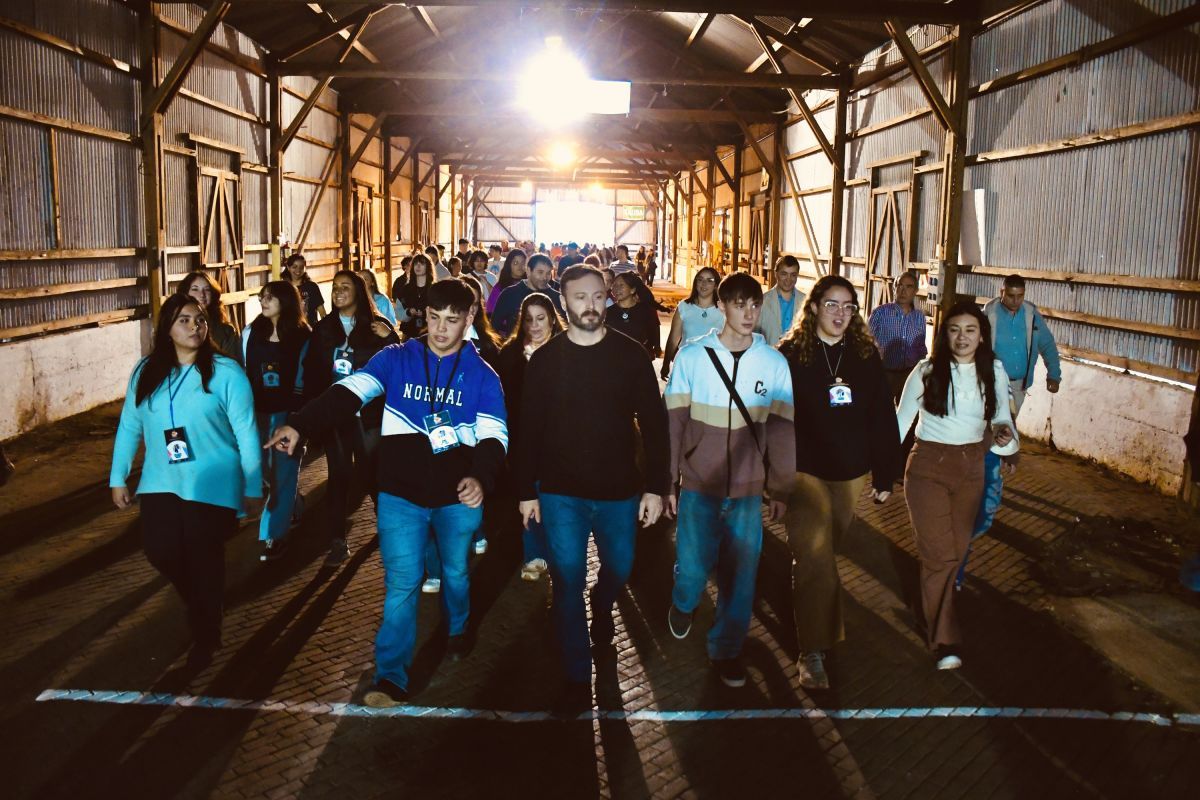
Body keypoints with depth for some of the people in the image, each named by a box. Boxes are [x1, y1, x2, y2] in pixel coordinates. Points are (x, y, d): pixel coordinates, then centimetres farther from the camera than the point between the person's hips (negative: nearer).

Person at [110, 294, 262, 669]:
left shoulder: (225, 371, -9)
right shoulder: (145, 372, 4)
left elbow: (246, 433, -8)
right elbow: (129, 427, 9)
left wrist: (253, 487, -8)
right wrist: (118, 478, 9)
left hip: (212, 486, -3)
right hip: (160, 483, 4)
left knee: (204, 560, 2)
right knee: (160, 550, -3)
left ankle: (205, 636, 26)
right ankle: (198, 602, 31)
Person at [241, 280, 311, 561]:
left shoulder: (302, 336, -3)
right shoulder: (251, 332, 4)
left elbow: (305, 378, -1)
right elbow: (243, 372, 7)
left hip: (289, 412, -3)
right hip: (258, 411, 3)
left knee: (283, 473, 0)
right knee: (265, 469, 9)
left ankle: (274, 534, 6)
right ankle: (291, 508, 32)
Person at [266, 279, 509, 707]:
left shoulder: (482, 374, -3)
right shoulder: (396, 359, -4)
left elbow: (494, 434, -8)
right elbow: (349, 391, -17)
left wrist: (481, 477, -29)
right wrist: (300, 424, -33)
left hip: (458, 495, 1)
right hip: (402, 494, -1)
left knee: (455, 572, 20)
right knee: (401, 584, -3)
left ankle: (457, 630, 49)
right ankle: (391, 678, 6)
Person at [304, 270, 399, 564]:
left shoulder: (377, 325, -1)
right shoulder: (323, 328, 7)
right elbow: (311, 371, 8)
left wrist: (389, 339, -22)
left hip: (367, 412, -2)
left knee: (371, 472, 1)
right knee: (338, 475, 5)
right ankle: (337, 541, 12)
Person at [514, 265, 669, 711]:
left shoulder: (630, 355, -5)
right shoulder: (545, 360, -3)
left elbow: (653, 423, -3)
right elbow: (528, 430, 1)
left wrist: (655, 486, -5)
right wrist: (526, 491, -1)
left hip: (619, 490, 1)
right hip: (561, 493, -1)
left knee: (618, 569, 17)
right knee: (568, 580, 1)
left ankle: (602, 609, 53)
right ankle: (577, 675, 16)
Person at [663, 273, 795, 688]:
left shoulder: (774, 363, -2)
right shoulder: (692, 356, -6)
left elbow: (781, 429, 4)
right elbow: (673, 422, -2)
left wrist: (781, 489, 6)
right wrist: (667, 482, -2)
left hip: (748, 489, 1)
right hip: (699, 484, -1)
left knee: (740, 573, 5)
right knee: (693, 565, 3)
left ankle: (727, 648, 26)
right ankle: (683, 604, 39)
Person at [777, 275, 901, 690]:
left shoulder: (866, 355, 3)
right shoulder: (791, 353, -7)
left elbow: (882, 418, 6)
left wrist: (885, 474, 5)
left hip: (850, 472, 4)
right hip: (803, 471, -4)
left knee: (826, 550, 18)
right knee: (814, 558, -11)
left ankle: (825, 633, 40)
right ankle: (812, 653, -5)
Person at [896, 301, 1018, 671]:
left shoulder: (994, 371, -3)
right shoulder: (927, 371, -11)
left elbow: (1002, 418, 2)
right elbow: (902, 419, -3)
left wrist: (1006, 438, -21)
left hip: (970, 467, 4)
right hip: (928, 466, -3)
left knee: (957, 550, 15)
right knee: (940, 553, -6)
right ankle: (945, 640, 5)